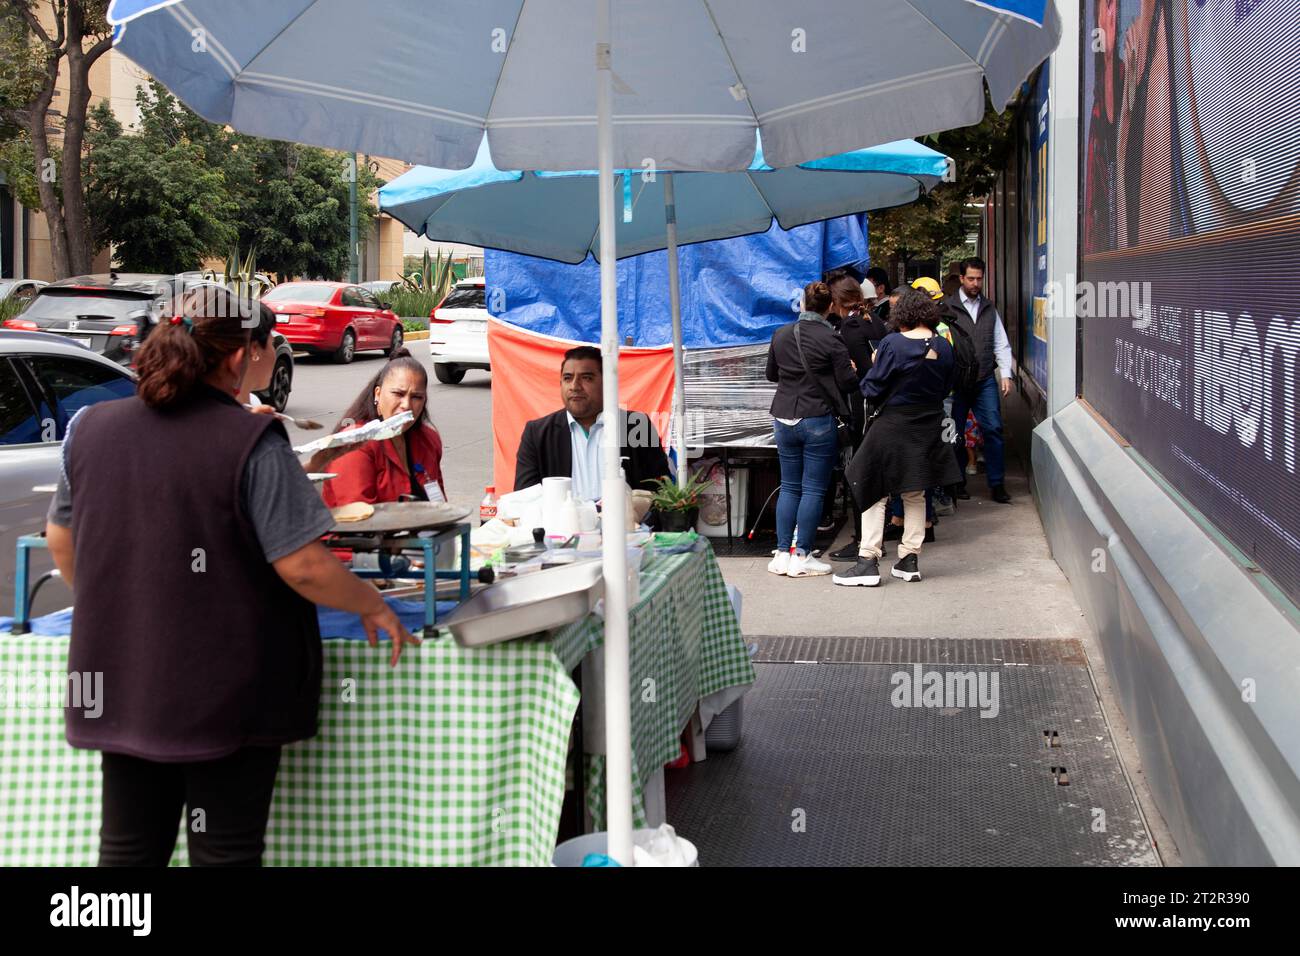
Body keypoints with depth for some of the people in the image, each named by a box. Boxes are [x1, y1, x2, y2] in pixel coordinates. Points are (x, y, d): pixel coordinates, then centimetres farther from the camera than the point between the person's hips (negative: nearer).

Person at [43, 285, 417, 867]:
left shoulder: (90, 427, 1)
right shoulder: (252, 443, -16)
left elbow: (59, 538, 12)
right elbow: (303, 567, -17)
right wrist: (372, 606, 0)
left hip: (120, 686, 5)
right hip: (226, 697, -5)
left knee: (129, 849, 14)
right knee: (225, 851, 8)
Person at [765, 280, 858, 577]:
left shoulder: (781, 335, 4)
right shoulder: (830, 339, -12)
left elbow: (771, 374, 16)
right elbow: (847, 382, -9)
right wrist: (851, 371, 11)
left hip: (784, 418, 5)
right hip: (818, 420, -5)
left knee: (789, 486, 12)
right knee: (813, 489, 1)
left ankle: (782, 554, 11)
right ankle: (802, 557, 2)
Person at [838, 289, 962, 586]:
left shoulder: (893, 344, -16)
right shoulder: (943, 346, -1)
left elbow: (873, 390, -13)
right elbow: (946, 388, 10)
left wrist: (872, 370, 5)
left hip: (893, 426, -5)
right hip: (929, 426, 5)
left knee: (875, 493, 3)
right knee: (915, 495, 16)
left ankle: (868, 562, -1)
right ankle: (910, 560, 18)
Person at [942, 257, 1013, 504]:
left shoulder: (989, 309, 15)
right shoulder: (947, 307, -2)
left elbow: (1001, 345, 16)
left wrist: (1005, 374, 4)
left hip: (986, 380, 3)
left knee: (993, 428, -5)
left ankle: (997, 483, 1)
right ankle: (957, 482, 18)